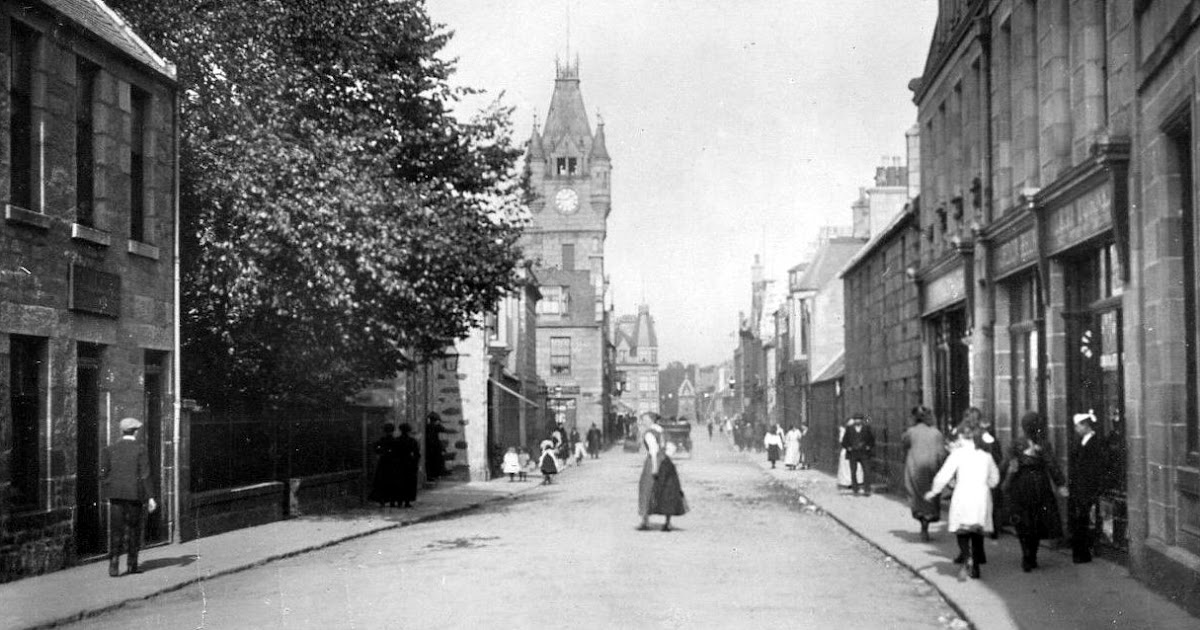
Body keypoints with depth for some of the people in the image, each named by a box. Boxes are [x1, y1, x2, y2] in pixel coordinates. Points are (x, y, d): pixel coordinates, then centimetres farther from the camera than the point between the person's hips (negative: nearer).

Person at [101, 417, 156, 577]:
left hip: (116, 495, 3)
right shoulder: (140, 449, -5)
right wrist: (149, 497, -5)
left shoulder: (110, 449, 5)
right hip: (135, 494, -2)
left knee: (117, 528, 5)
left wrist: (108, 496, 12)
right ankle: (132, 564, 15)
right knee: (134, 528, 10)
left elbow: (104, 474, 4)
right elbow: (144, 475, -9)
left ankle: (114, 561, -12)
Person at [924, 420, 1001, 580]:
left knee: (963, 533, 1)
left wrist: (933, 492, 7)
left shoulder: (958, 453, -6)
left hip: (963, 496, -4)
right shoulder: (986, 454, 8)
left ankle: (967, 560, -23)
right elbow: (994, 478, 17)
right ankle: (976, 567, 15)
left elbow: (943, 475, -6)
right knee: (978, 533, 13)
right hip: (982, 496, 4)